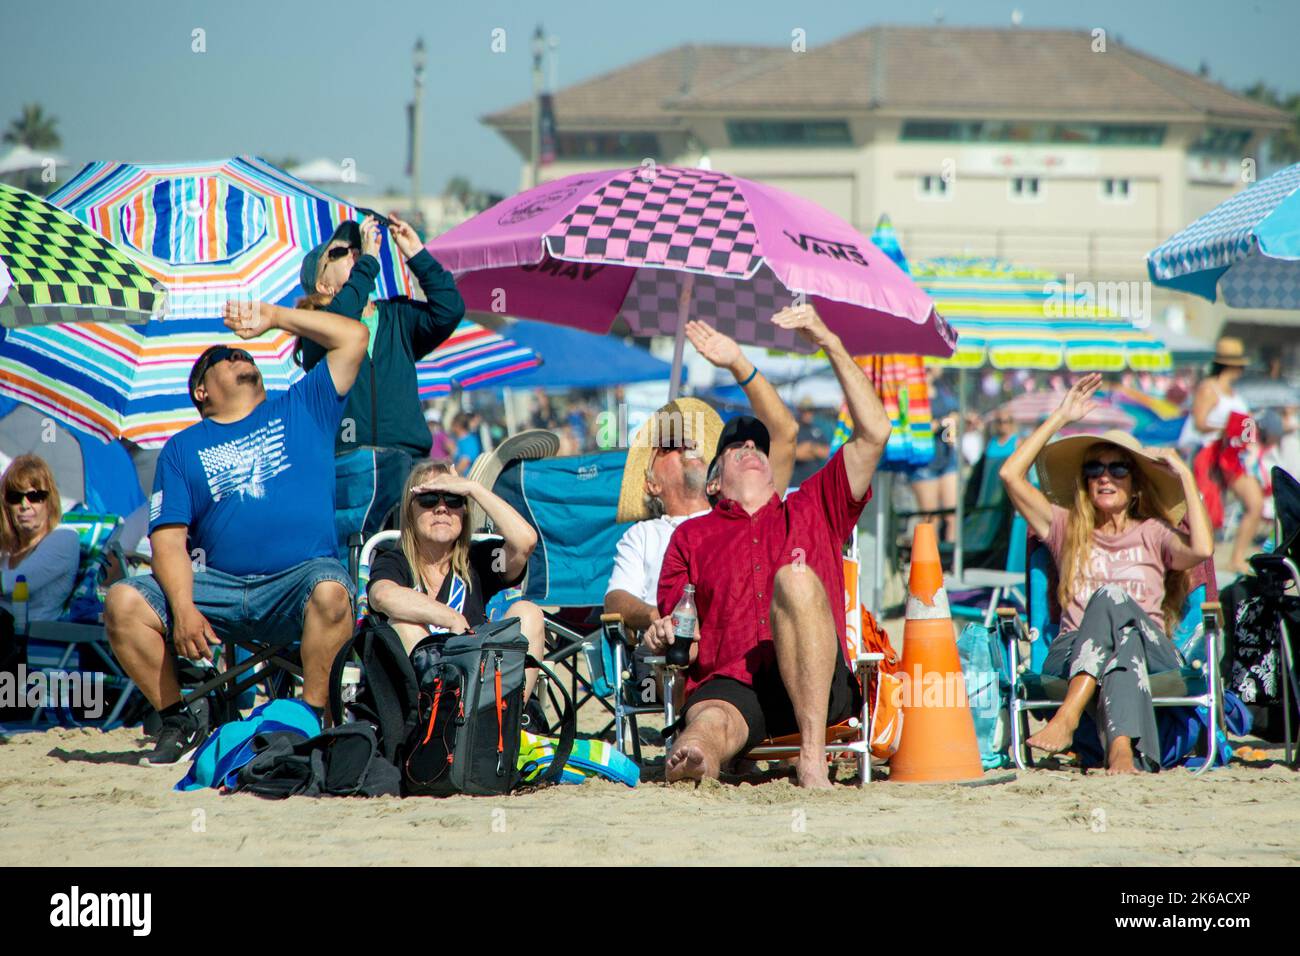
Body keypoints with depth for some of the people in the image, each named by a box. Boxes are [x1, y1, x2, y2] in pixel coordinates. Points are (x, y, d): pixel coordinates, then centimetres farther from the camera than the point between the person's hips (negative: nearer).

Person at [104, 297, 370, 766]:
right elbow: (169, 537, 5)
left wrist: (274, 317, 14)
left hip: (300, 576, -2)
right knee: (123, 603, -20)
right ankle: (178, 722, -4)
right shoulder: (183, 449, 16)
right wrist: (183, 609, -12)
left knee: (331, 594, -37)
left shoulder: (302, 411, 17)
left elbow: (354, 337, 12)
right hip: (219, 584, 2)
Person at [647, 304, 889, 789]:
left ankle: (813, 754, -37)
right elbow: (673, 628, 22)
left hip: (817, 686, -1)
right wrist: (661, 635, -5)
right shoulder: (692, 535, 30)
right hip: (729, 686, 1)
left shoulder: (812, 509, 29)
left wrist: (830, 344, 10)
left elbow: (873, 433, 16)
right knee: (705, 734, -34)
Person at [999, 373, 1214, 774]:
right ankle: (1124, 749, -58)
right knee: (1112, 598, -35)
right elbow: (1011, 474, 15)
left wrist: (1185, 474, 6)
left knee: (1112, 599, -34)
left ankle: (1067, 717, -56)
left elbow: (1202, 549, -4)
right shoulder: (1067, 528, 25)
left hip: (1151, 652, 0)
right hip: (1071, 657, 1)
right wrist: (1060, 418, 19)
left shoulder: (1152, 534, 19)